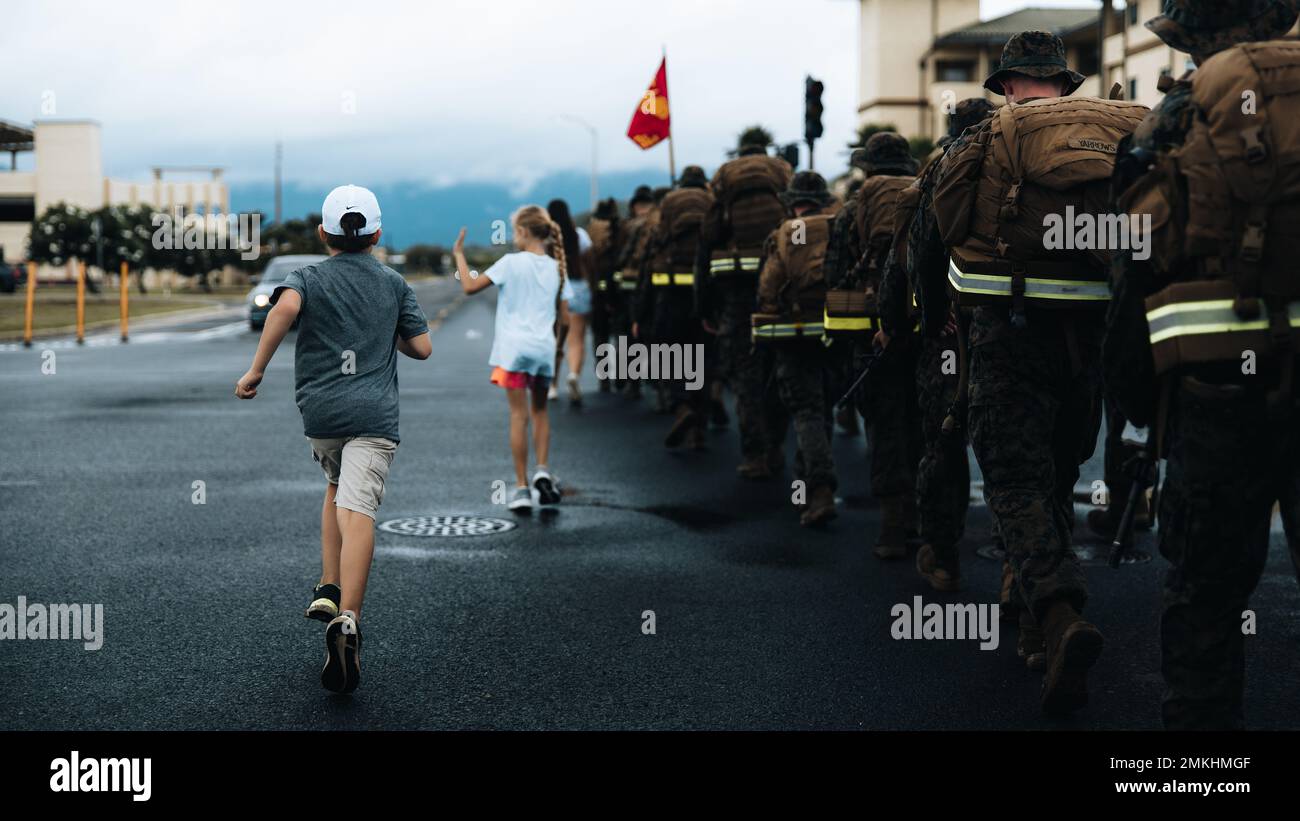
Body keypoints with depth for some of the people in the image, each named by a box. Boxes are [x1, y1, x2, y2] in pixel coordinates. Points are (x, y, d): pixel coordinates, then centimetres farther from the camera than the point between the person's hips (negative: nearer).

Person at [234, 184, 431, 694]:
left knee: (337, 488, 28)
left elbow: (285, 307, -17)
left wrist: (256, 370, -13)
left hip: (320, 410, 2)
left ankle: (328, 590, 17)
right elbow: (421, 348, 10)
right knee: (358, 509, -14)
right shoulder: (394, 284, 12)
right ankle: (346, 619, -32)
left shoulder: (309, 278, 7)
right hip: (374, 413, -1)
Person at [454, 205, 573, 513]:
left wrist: (459, 254, 5)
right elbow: (563, 316, 8)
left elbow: (470, 286, -6)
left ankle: (522, 487, 1)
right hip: (545, 348, 4)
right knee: (539, 410, 19)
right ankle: (542, 471, 4)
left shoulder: (512, 262, -7)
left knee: (519, 415, 0)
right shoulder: (556, 268, 6)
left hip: (515, 347, -4)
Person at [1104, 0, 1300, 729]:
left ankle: (1202, 719, 14)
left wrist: (1131, 389, 9)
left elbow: (1137, 266, 1)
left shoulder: (1180, 118, 1)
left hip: (1218, 378, -1)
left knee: (1207, 581, 8)